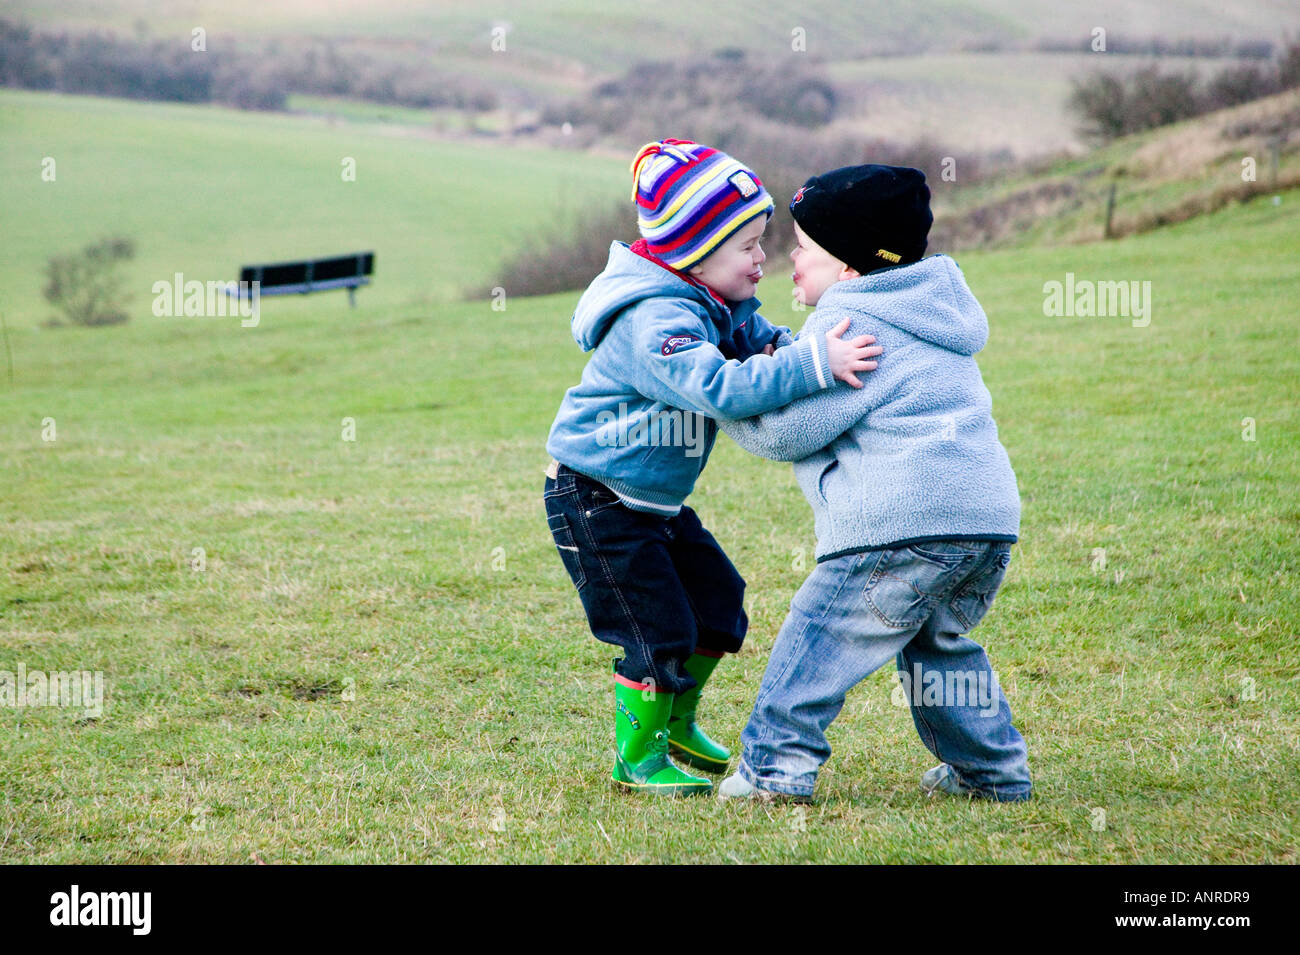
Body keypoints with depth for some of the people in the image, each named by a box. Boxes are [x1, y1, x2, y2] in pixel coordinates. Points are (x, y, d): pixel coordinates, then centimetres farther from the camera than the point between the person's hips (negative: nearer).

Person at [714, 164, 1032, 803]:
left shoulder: (847, 321, -4)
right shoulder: (930, 310, 25)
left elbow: (786, 430, -5)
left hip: (906, 521, -9)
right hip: (991, 514, 9)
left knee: (820, 635, 0)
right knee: (941, 642, 25)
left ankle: (776, 766, -2)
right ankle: (993, 769, 26)